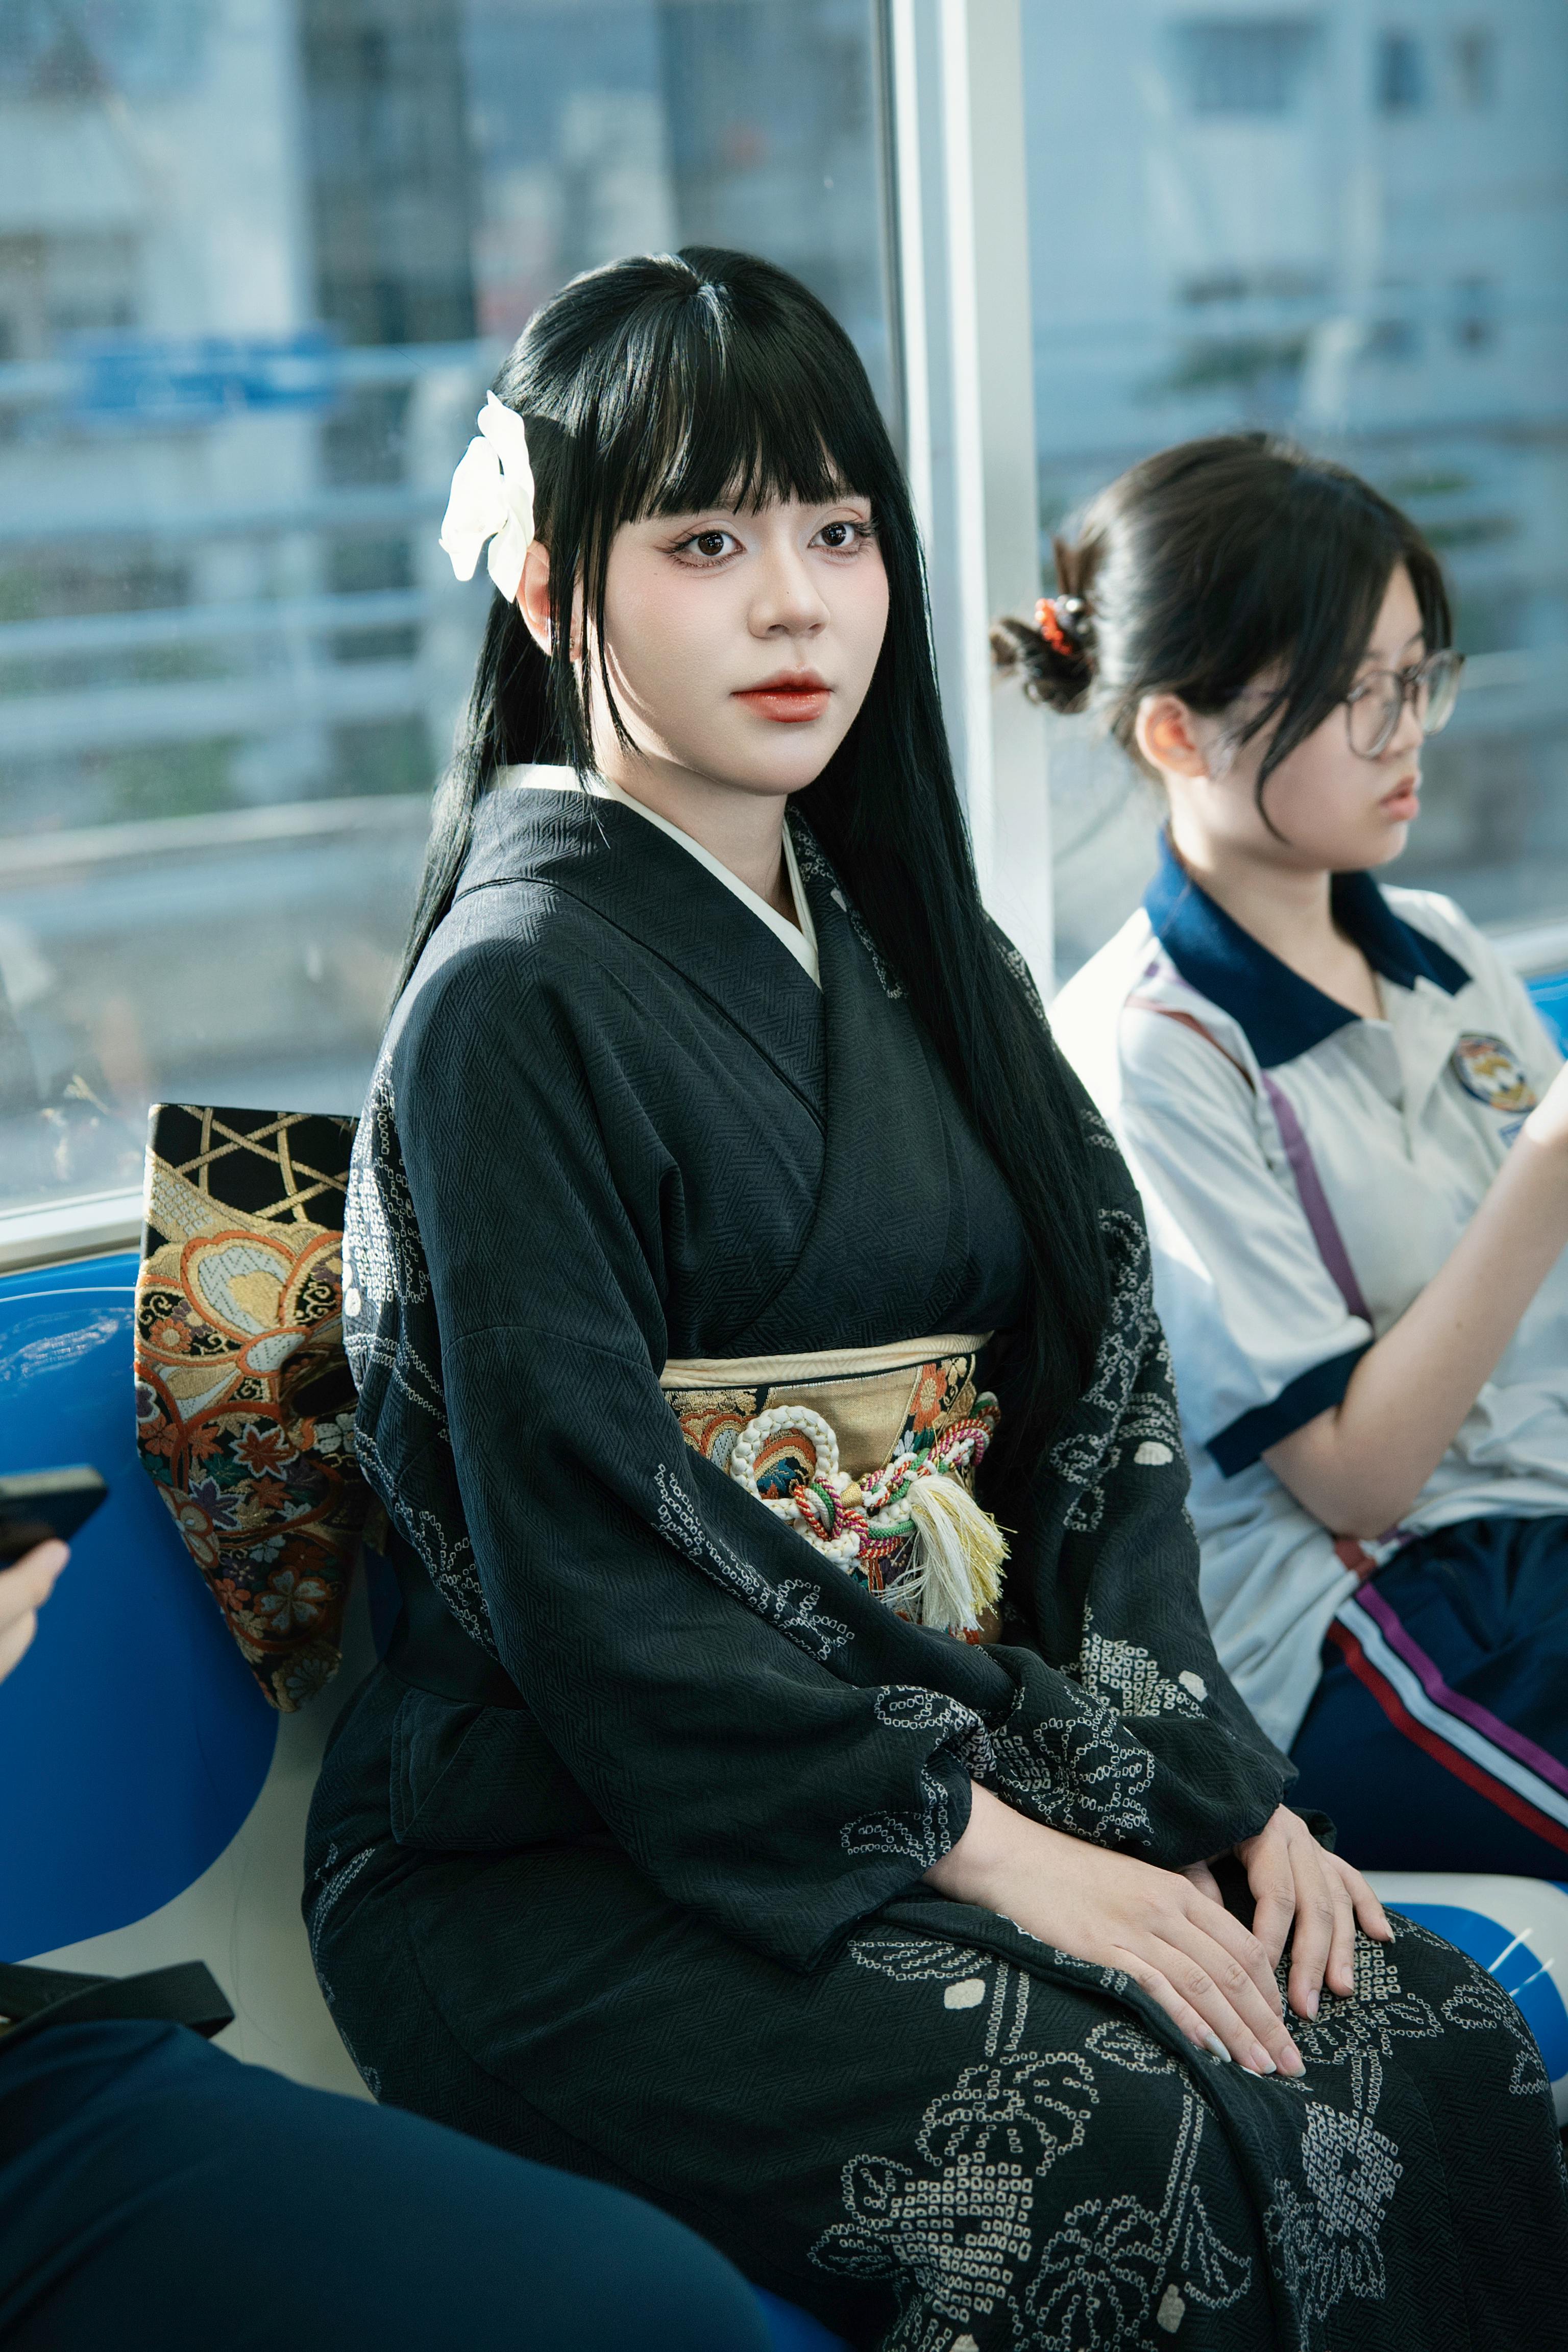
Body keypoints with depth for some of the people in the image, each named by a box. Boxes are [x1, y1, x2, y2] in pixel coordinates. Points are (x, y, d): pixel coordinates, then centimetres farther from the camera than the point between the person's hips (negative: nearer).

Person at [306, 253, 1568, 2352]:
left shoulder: (906, 945, 13)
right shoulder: (520, 998, -10)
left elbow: (1099, 1406, 10)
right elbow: (589, 1573, -15)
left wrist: (1218, 1778, -4)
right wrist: (985, 1846, -17)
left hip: (981, 1756, 7)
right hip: (568, 1862, -6)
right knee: (1137, 2147, -28)